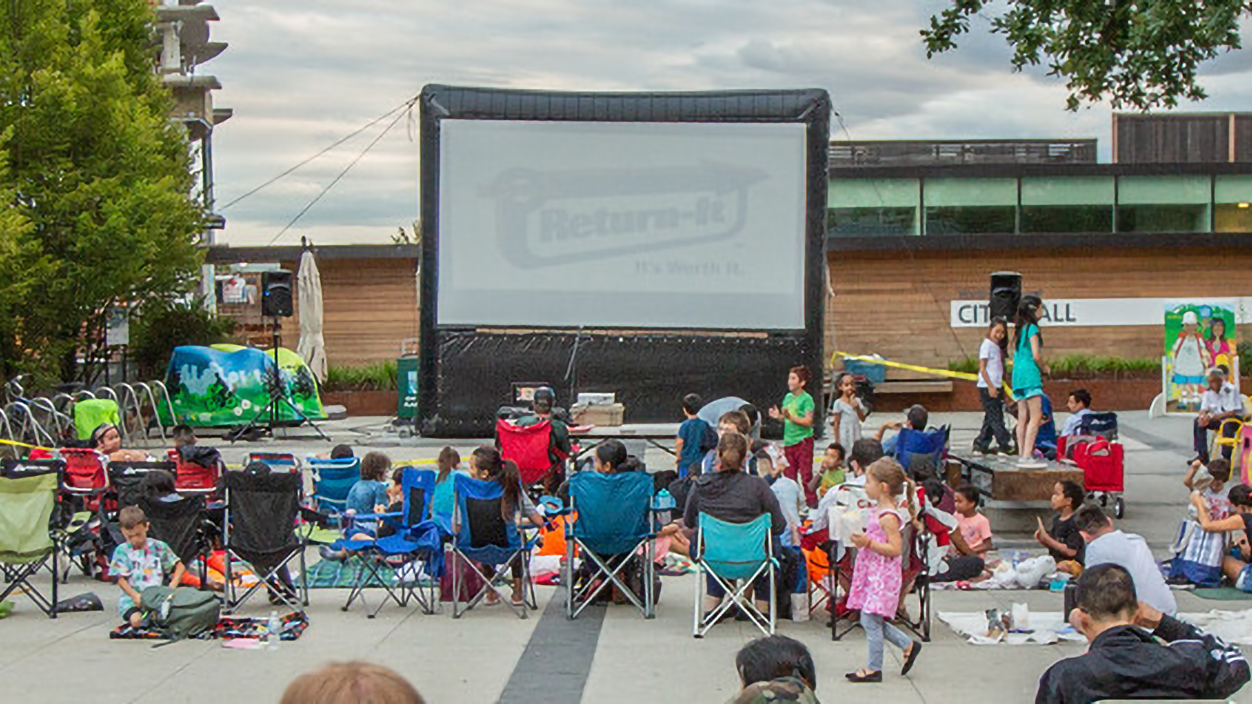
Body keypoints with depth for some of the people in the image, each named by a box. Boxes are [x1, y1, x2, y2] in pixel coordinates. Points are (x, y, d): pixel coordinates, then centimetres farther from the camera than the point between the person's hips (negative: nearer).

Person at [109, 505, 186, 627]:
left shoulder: (159, 547, 10)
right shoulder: (121, 551, 7)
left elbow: (180, 567, 9)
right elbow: (120, 579, -1)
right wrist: (135, 595, -18)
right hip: (132, 599, -1)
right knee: (136, 620, -32)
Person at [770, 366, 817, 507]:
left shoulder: (806, 399, -9)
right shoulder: (787, 397, 12)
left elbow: (808, 421, -15)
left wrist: (791, 417, -24)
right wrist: (778, 416, 0)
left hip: (803, 441, -7)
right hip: (789, 441, 7)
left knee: (806, 474, -7)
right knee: (790, 475, 10)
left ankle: (811, 502, -1)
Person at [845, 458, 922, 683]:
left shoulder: (888, 517, -19)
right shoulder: (878, 510, 11)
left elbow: (895, 549, -23)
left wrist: (868, 543, -24)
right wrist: (861, 540, 11)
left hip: (883, 575, -10)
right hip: (872, 572, 10)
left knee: (870, 619, -5)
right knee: (871, 620, 14)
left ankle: (874, 668, 5)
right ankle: (908, 645, 26)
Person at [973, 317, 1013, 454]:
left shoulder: (997, 347, 16)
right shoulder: (987, 345, -8)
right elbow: (982, 368, -14)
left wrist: (1001, 387, 12)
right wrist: (990, 386, -18)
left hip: (995, 387, 9)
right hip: (987, 387, -9)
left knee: (990, 418, 10)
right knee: (995, 417, -9)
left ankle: (981, 446, 14)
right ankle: (1004, 445, -10)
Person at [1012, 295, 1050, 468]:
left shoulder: (1020, 329, 16)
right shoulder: (1032, 328, -9)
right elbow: (1036, 355, -15)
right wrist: (1045, 368, 3)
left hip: (1018, 375, 9)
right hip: (1030, 375, -9)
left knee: (1023, 417, 8)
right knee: (1036, 416, -11)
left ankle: (1021, 455, 7)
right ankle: (1027, 456, -18)